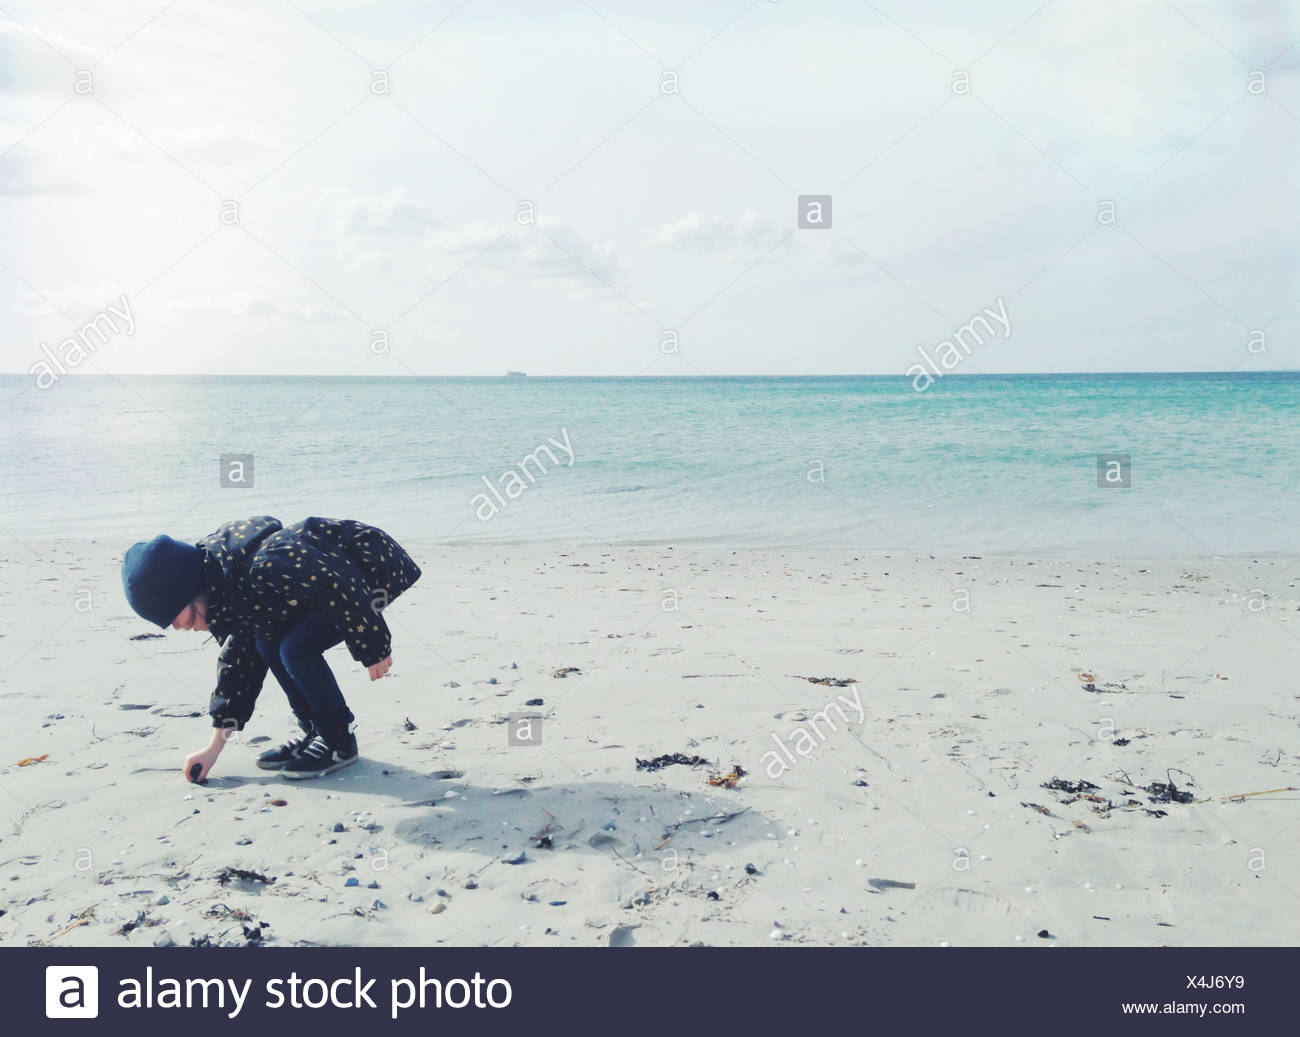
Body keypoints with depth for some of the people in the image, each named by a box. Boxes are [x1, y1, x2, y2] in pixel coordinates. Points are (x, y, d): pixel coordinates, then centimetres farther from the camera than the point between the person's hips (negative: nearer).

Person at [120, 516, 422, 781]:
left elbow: (341, 586, -31)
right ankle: (315, 733, 15)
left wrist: (372, 647, -19)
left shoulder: (261, 570, -34)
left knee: (297, 648, -21)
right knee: (267, 642, 2)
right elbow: (239, 655, 8)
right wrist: (215, 746, 10)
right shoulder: (222, 592, -1)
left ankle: (340, 742, -2)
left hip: (376, 567, -9)